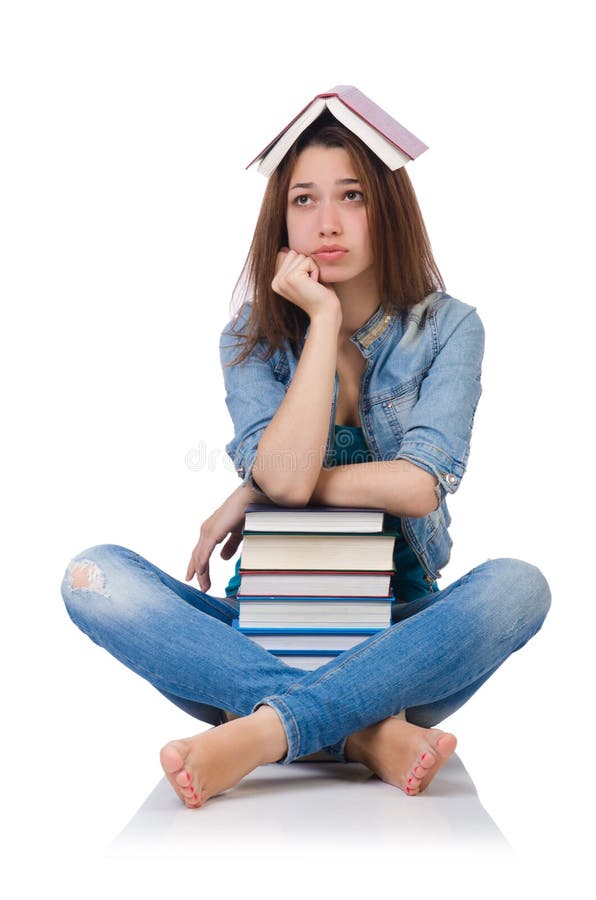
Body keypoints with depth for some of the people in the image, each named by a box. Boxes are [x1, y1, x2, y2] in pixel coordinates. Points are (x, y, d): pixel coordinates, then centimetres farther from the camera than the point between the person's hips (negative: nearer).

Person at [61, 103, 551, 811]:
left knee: (517, 586, -31)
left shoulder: (447, 328, -1)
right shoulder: (254, 336, 1)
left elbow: (418, 486, -15)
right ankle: (362, 732, -32)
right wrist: (324, 317, -14)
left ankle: (262, 733, -34)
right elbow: (284, 472, -17)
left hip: (400, 635, -1)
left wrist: (254, 493, -11)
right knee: (95, 577, -23)